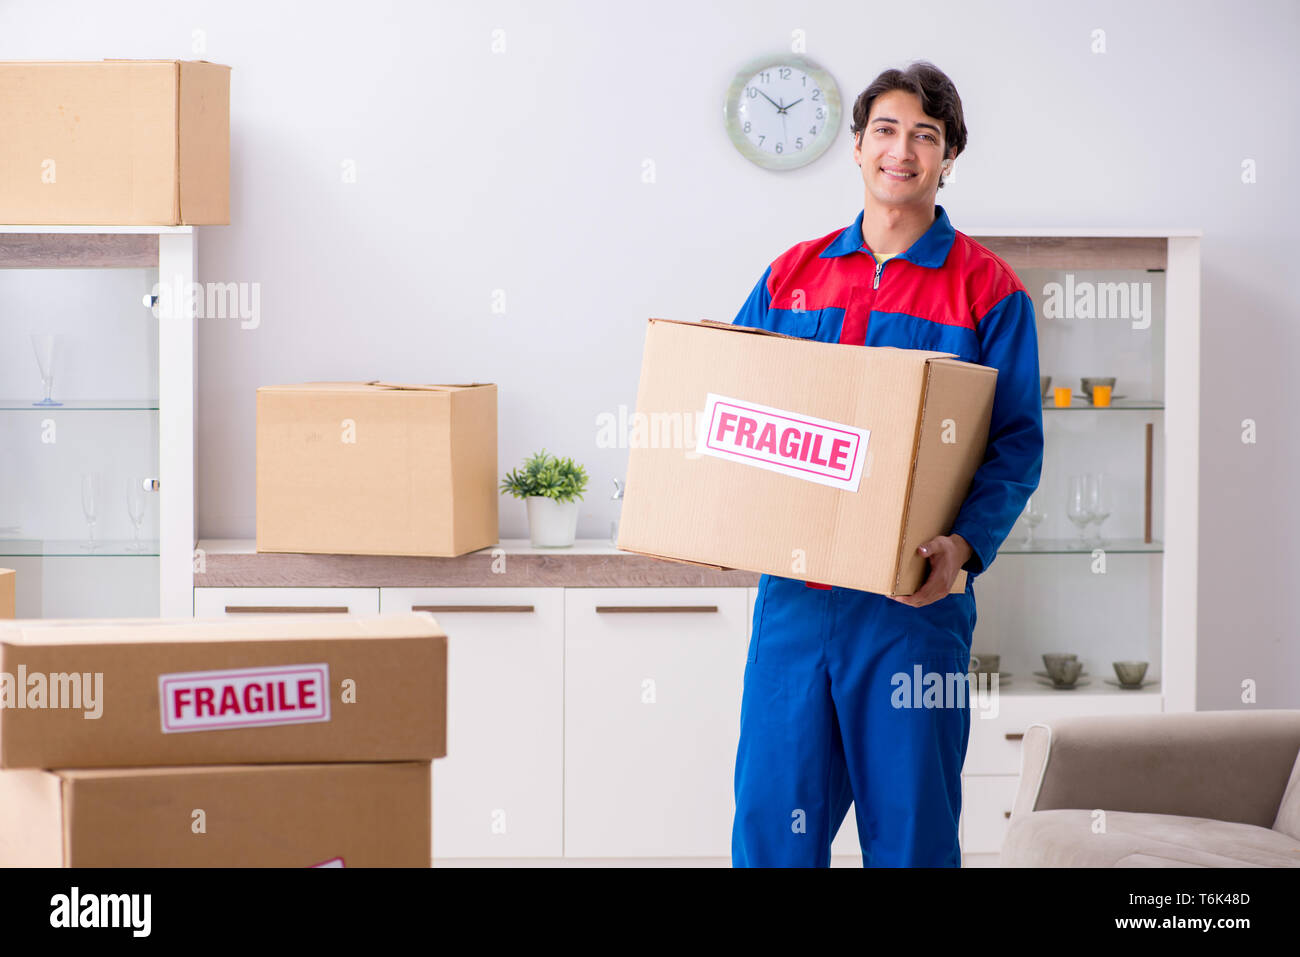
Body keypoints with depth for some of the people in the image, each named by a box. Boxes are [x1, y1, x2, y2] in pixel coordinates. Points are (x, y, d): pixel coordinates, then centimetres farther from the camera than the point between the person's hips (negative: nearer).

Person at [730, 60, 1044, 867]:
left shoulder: (987, 288, 1)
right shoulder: (792, 275, 12)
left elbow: (1017, 444, -5)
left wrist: (967, 544, -21)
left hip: (912, 598, -3)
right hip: (794, 591, 3)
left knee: (910, 824, 3)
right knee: (771, 819, 4)